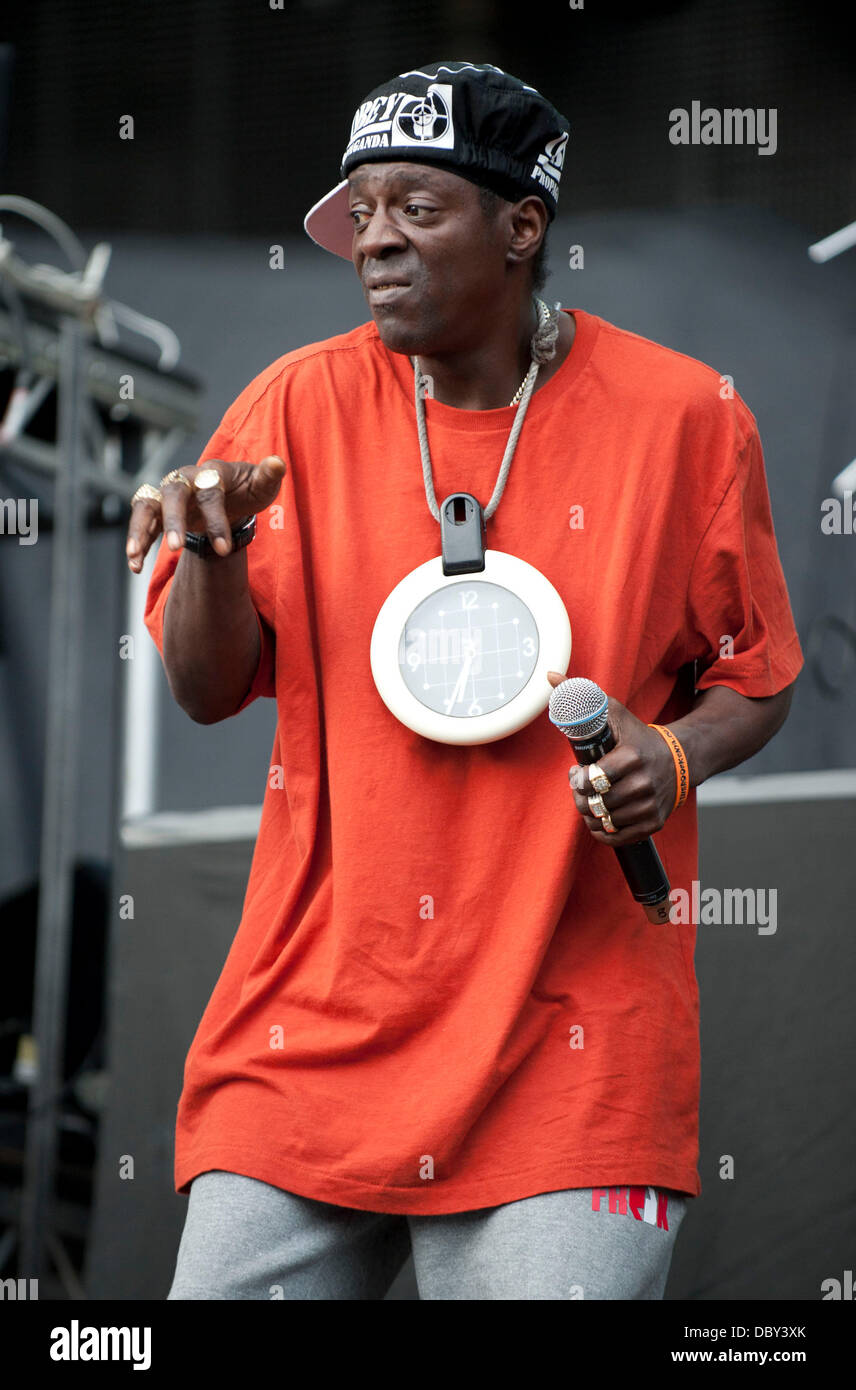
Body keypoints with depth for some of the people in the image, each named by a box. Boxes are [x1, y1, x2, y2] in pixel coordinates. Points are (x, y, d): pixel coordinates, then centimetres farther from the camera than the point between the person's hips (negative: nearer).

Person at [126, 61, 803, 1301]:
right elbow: (209, 690, 4)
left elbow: (754, 679, 9)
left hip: (572, 1041, -2)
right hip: (313, 1022, 2)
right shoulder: (304, 405, 4)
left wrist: (674, 761, -12)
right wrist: (210, 551, -15)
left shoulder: (681, 415, -1)